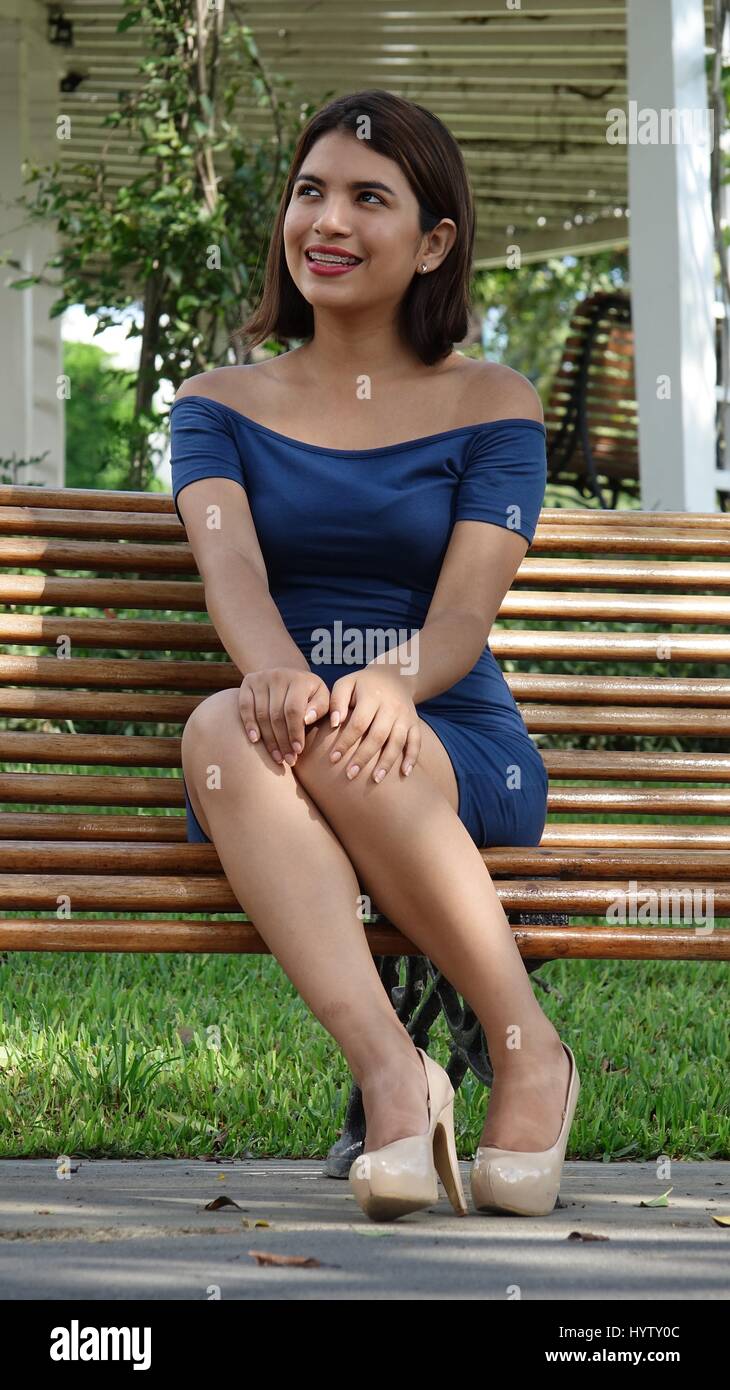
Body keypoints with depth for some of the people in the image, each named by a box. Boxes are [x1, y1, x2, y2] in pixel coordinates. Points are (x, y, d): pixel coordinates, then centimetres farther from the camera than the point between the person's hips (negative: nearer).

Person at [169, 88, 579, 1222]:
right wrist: (274, 670, -31)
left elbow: (466, 615, -5)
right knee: (222, 725, -35)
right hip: (276, 767, 2)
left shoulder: (491, 405, 9)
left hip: (462, 754, -1)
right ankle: (389, 1068, -45)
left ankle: (528, 1053, -23)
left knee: (349, 746, -37)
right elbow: (229, 564, -6)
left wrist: (393, 683, -30)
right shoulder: (220, 406, 14)